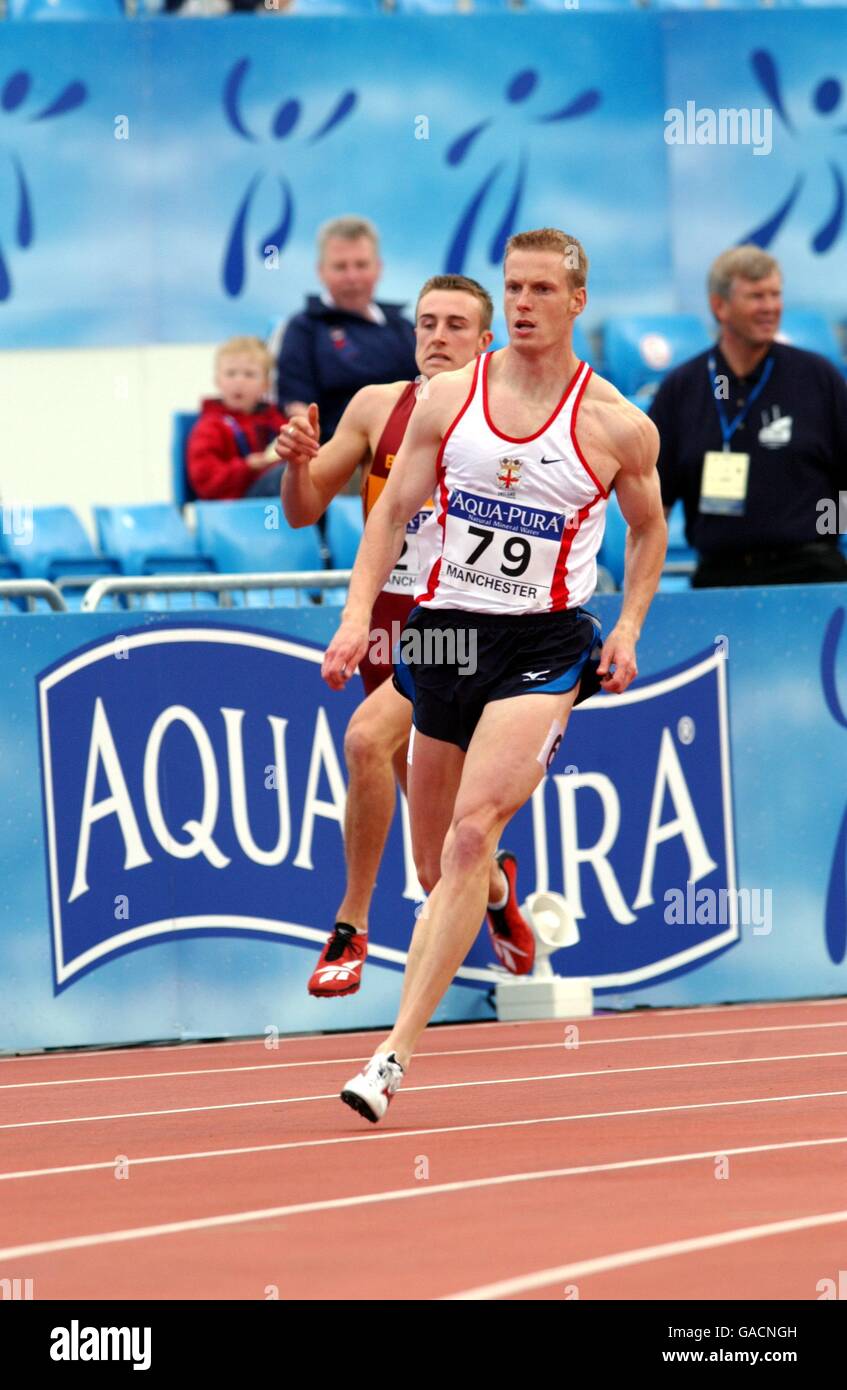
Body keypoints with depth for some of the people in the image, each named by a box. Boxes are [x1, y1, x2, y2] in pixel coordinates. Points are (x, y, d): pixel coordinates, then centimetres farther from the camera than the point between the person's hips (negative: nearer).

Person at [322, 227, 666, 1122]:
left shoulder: (617, 426, -3)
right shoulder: (448, 398, 2)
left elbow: (649, 527, 13)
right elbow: (392, 511, 7)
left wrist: (629, 627, 1)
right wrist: (358, 613, -5)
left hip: (545, 642, -4)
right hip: (446, 627, 4)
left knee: (473, 831, -19)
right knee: (433, 833, 13)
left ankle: (397, 1050, -24)